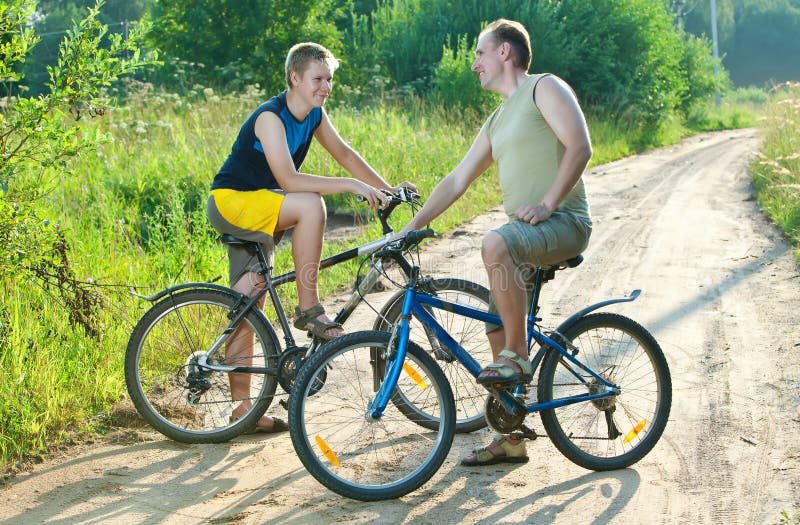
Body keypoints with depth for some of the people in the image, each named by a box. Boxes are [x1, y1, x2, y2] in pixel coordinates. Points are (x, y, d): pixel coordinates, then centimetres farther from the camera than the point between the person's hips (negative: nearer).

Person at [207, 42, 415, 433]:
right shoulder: (270, 118, -23)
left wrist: (386, 189, 0)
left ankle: (242, 405, 11)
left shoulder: (314, 115, 2)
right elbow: (288, 180, -33)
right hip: (230, 202, -8)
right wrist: (351, 186, -34)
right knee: (311, 205, -31)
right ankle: (308, 309, -21)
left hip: (257, 210, 8)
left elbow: (344, 154, 9)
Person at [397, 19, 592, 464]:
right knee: (498, 333, 5)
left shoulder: (545, 88, -1)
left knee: (495, 245, -37)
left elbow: (580, 146, -15)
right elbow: (456, 181, 22)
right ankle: (511, 440, 15)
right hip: (525, 234, 9)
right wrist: (410, 227, 15)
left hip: (563, 222, -9)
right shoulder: (497, 123, 23)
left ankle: (518, 358, -23)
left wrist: (546, 203, -21)